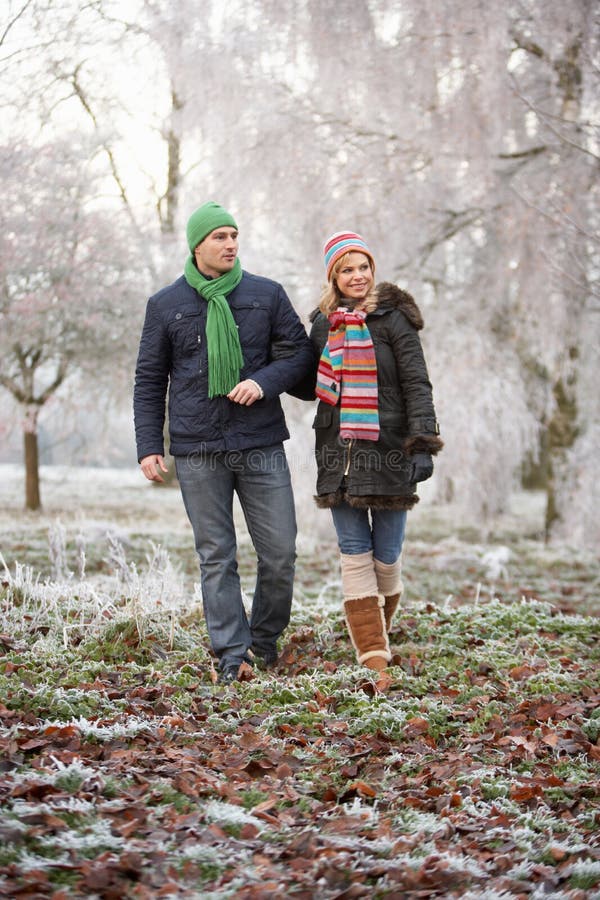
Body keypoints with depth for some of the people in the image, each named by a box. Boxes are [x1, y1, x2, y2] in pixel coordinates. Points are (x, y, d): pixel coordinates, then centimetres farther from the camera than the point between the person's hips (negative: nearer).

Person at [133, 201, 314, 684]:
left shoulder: (267, 294, 6)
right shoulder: (166, 305, 5)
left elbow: (301, 350, 8)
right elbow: (149, 381, 9)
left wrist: (265, 381, -11)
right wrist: (149, 446, 1)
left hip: (262, 445, 1)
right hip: (198, 451, -1)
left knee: (280, 552, 2)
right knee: (216, 557, 2)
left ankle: (265, 639, 22)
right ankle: (232, 654, 8)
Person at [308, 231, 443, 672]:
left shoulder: (393, 318, -2)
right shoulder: (323, 325, 11)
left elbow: (416, 384, -7)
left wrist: (423, 445, -15)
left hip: (387, 449, -4)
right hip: (339, 453, 4)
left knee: (387, 555, 1)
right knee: (354, 553, -3)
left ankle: (379, 632, 25)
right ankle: (372, 654, -5)